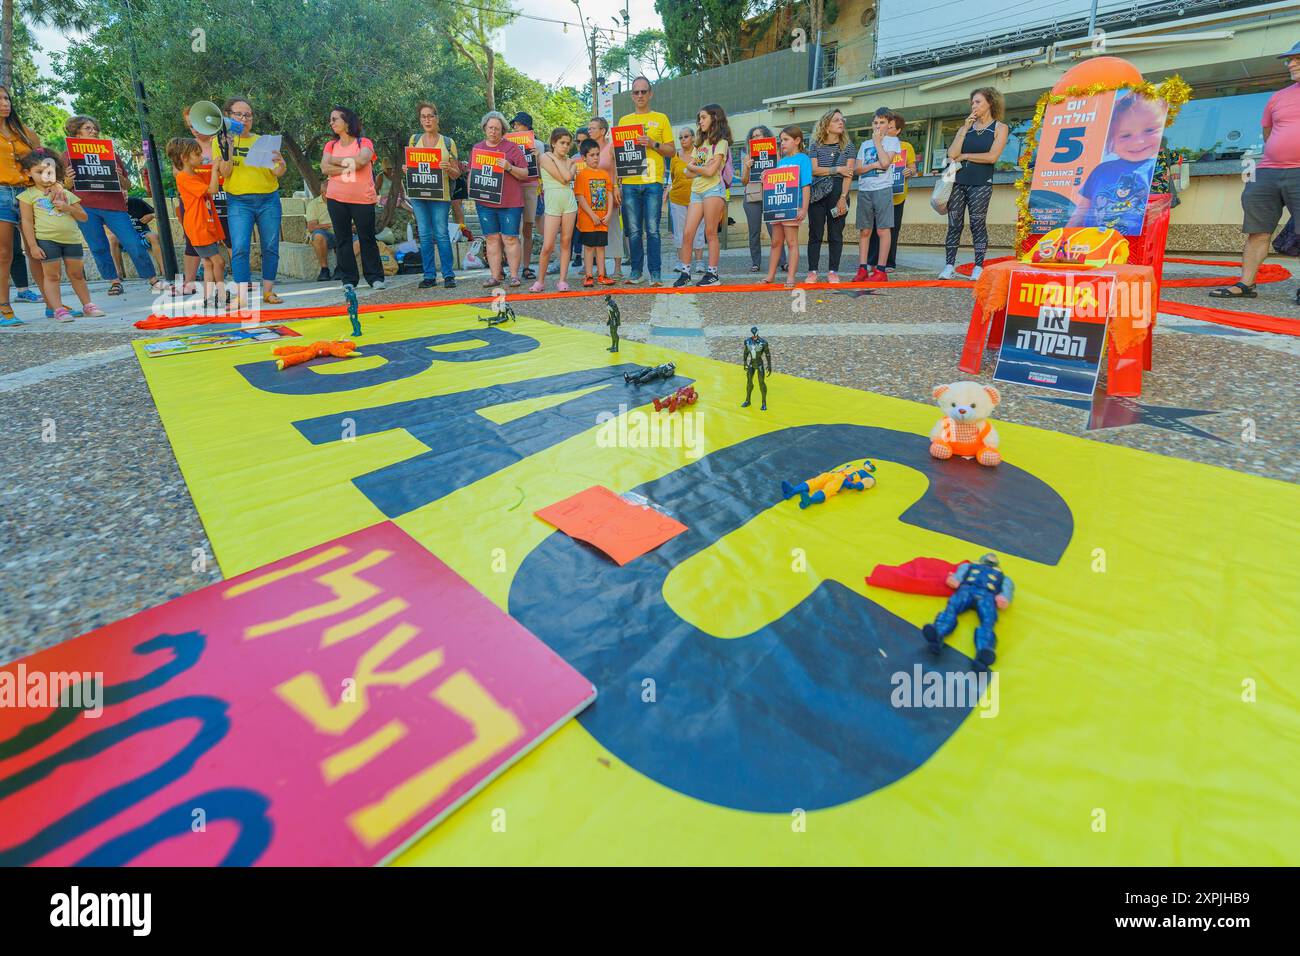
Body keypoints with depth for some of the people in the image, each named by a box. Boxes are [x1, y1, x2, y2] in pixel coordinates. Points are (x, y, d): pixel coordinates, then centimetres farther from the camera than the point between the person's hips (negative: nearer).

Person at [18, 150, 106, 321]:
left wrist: (67, 208, -9)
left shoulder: (66, 193, 12)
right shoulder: (29, 195, 3)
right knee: (52, 275, -1)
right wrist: (33, 246, -8)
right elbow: (27, 222, -1)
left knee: (76, 274, 10)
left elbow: (83, 217, 11)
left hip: (72, 239, 3)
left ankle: (87, 305, 17)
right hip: (47, 240, -2)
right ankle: (58, 309, -2)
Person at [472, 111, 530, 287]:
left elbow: (525, 174, 0)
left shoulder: (511, 147, 3)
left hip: (510, 202, -4)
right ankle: (495, 275, 9)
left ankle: (514, 275, 3)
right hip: (484, 202, 4)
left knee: (510, 238, -4)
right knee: (491, 239, 4)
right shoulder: (477, 148, 14)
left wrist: (509, 167, -16)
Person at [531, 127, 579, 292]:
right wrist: (558, 158, -1)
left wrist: (558, 159, -2)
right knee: (547, 246, -8)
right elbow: (562, 179, -11)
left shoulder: (570, 161, 13)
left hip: (569, 200, 4)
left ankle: (562, 280, 6)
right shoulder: (545, 157, -1)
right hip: (552, 202, -4)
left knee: (566, 243, 2)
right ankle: (540, 280, 6)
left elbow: (568, 177, -10)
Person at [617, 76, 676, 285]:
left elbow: (671, 151, 9)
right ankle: (636, 271, 7)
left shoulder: (661, 119, 12)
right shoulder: (624, 121, 18)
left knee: (652, 230, -7)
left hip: (653, 182, -2)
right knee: (634, 231, 1)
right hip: (629, 182, 2)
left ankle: (655, 273, -5)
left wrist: (654, 144, -9)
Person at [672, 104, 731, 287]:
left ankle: (712, 273, -2)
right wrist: (703, 167, -6)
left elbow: (711, 171, -12)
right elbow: (688, 172, 12)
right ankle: (685, 272, 2)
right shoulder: (701, 142, 23)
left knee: (710, 233, -7)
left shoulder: (721, 142, 1)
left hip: (713, 190, -7)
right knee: (687, 232, -2)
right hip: (696, 191, 7)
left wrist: (694, 167, 3)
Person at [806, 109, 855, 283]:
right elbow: (814, 170, -5)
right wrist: (837, 169, -9)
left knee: (836, 234, 1)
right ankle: (812, 271, 4)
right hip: (817, 193, 0)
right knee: (815, 233, 0)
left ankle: (833, 271, 5)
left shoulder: (847, 145, 7)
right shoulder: (816, 145, 6)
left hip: (838, 191, 0)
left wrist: (843, 198, -12)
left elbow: (848, 174, -2)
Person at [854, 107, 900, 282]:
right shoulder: (865, 144, 19)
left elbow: (885, 163, -10)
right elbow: (858, 169, 9)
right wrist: (874, 165, -8)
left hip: (882, 189, -5)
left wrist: (877, 141, -1)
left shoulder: (892, 140, 6)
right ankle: (863, 268, 5)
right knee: (864, 230, 3)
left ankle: (881, 270, -8)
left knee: (882, 230, -7)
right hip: (864, 189, 5)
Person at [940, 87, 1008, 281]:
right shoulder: (966, 127, 16)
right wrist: (965, 129, -1)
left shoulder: (1000, 128, 5)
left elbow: (992, 157, -10)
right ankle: (949, 267, 0)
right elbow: (952, 154, 0)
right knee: (954, 224, -2)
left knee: (978, 225, -5)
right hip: (958, 181, 4)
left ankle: (978, 268, -2)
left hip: (981, 184, -4)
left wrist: (965, 156, -3)